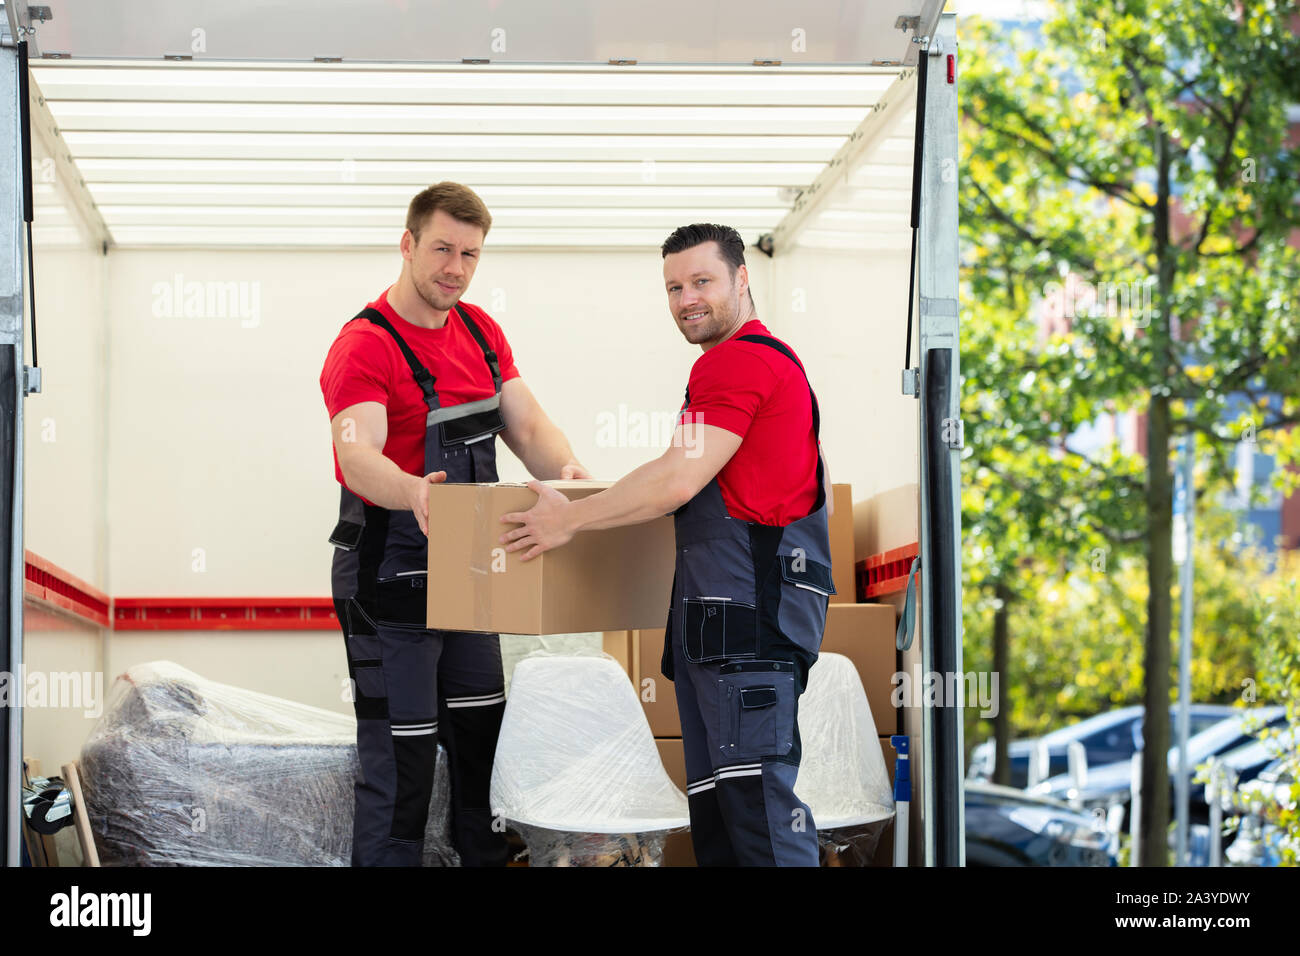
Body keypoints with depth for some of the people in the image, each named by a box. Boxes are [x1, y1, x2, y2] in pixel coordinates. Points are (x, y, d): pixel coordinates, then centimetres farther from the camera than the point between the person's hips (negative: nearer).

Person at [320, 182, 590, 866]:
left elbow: (527, 427, 4)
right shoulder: (364, 346, -17)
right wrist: (412, 494, -53)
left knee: (483, 745, 16)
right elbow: (358, 456, -32)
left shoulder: (480, 332, 9)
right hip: (390, 576, -8)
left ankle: (486, 858, 28)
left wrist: (567, 471, -18)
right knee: (400, 764, -7)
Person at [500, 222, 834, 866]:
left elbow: (679, 480, -16)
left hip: (749, 612, -11)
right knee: (711, 799, 9)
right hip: (712, 616, 11)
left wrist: (571, 518, -6)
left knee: (756, 794, -15)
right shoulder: (770, 358, 25)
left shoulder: (737, 361, -10)